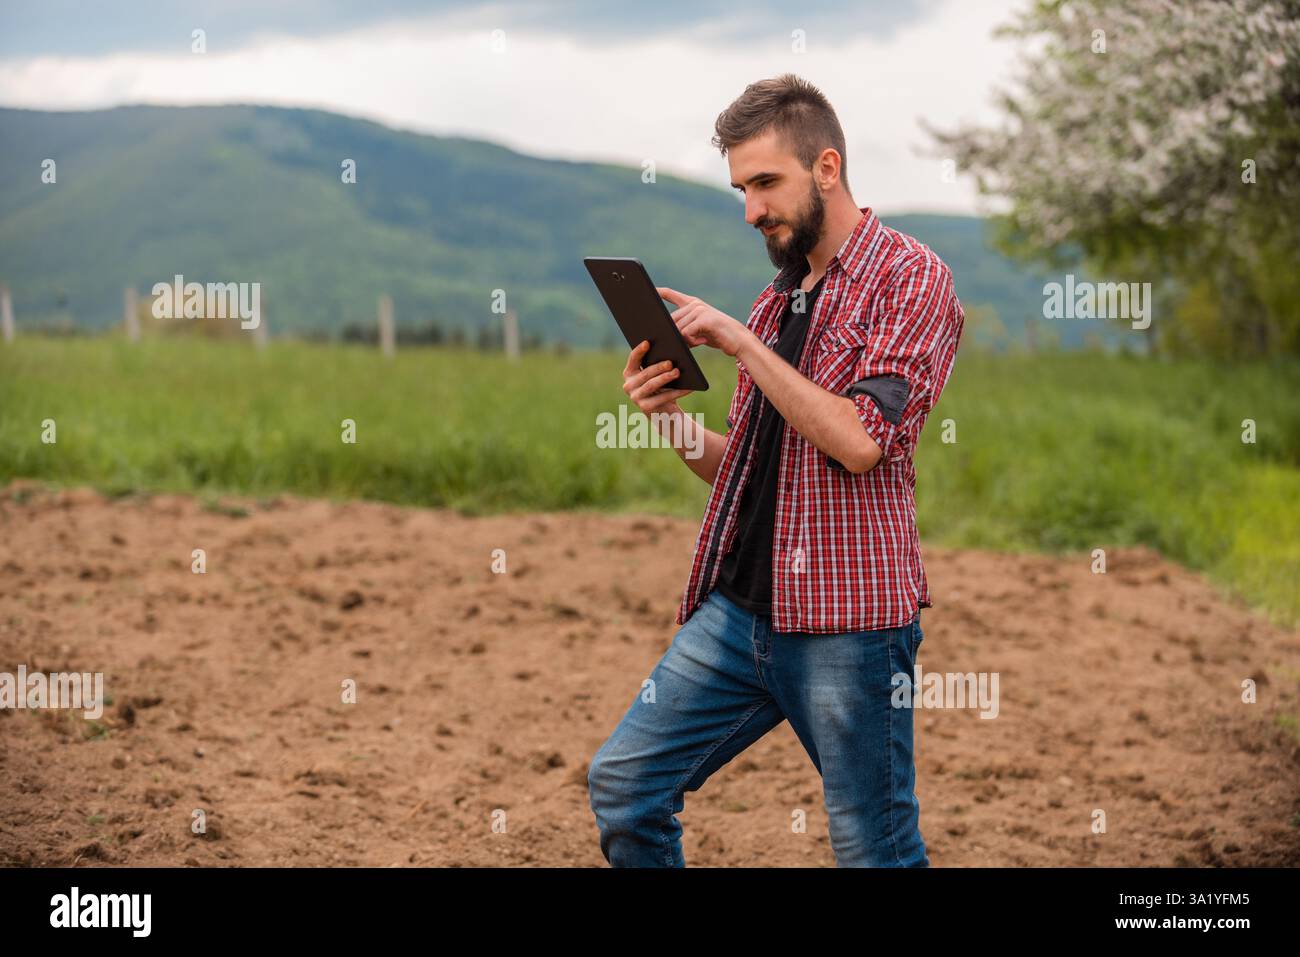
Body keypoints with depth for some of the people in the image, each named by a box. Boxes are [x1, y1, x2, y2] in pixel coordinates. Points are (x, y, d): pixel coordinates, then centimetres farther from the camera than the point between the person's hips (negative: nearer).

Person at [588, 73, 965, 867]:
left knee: (876, 851, 0)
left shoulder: (910, 278, -5)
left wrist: (741, 342, -15)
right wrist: (674, 419, 2)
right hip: (737, 610, 7)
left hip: (849, 623, -7)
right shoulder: (777, 299, 18)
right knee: (623, 784, 2)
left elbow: (860, 440, -18)